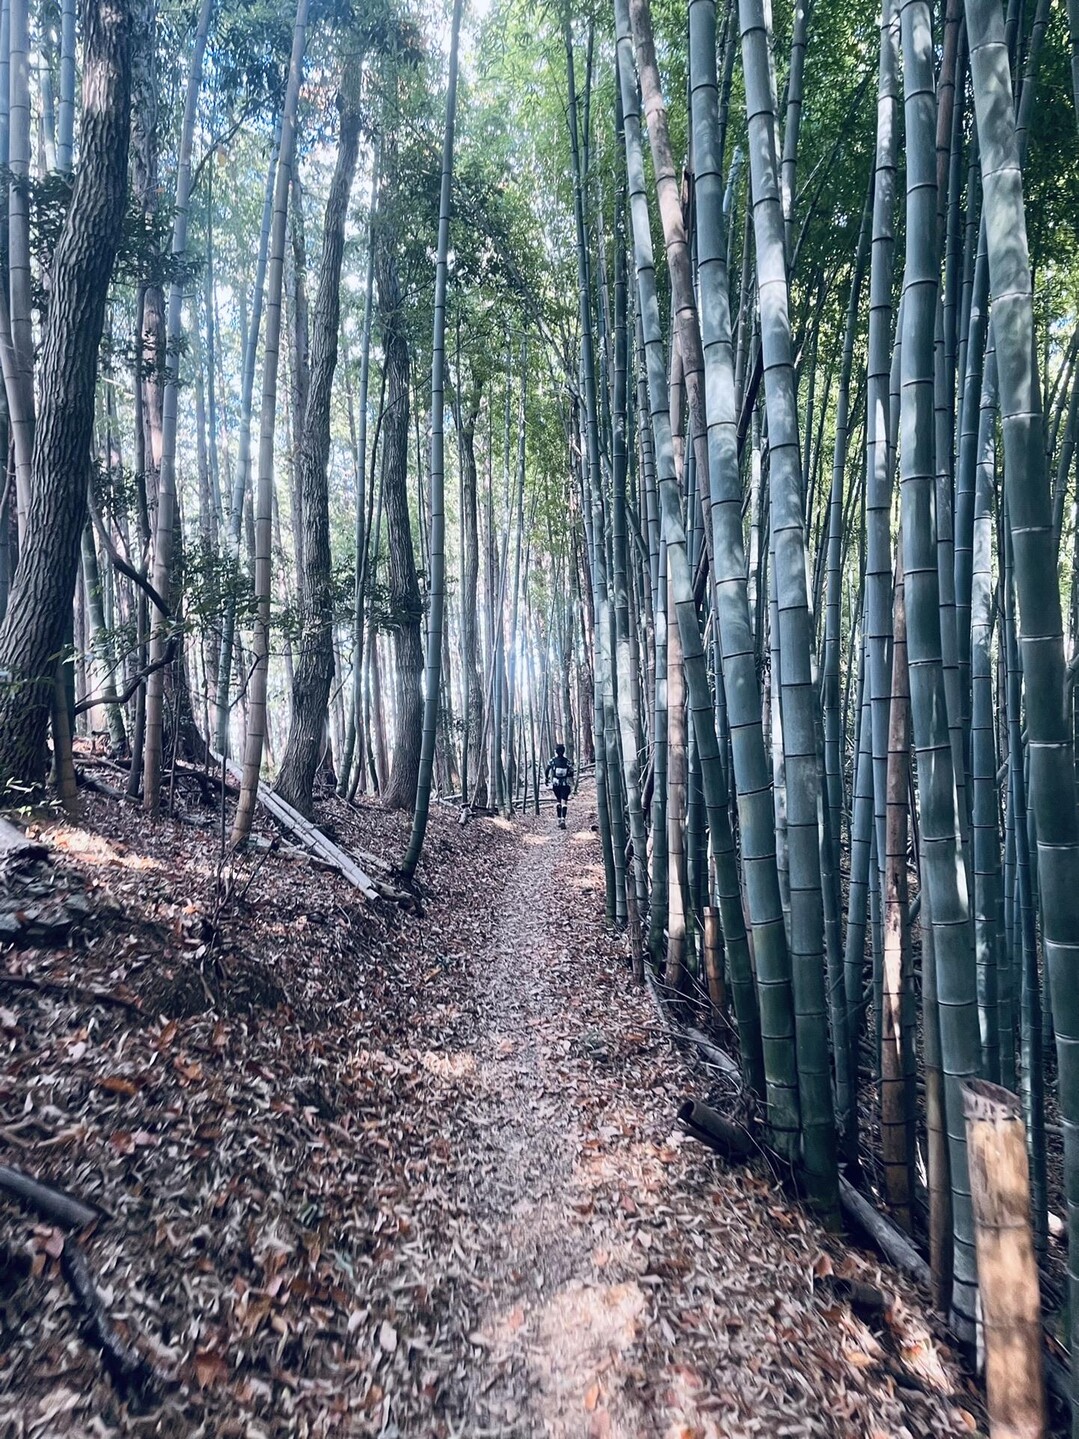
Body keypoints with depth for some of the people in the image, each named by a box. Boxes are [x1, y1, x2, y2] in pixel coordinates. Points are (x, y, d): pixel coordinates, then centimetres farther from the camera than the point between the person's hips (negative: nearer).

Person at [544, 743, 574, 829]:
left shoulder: (552, 761, -4)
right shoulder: (567, 762, -2)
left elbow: (547, 771, 1)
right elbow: (571, 773, 2)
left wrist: (547, 779, 16)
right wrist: (571, 782, 16)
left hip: (555, 784, 1)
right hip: (565, 784, -1)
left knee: (558, 801, 18)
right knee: (563, 802, -6)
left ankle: (559, 819, 17)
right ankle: (563, 820, -22)